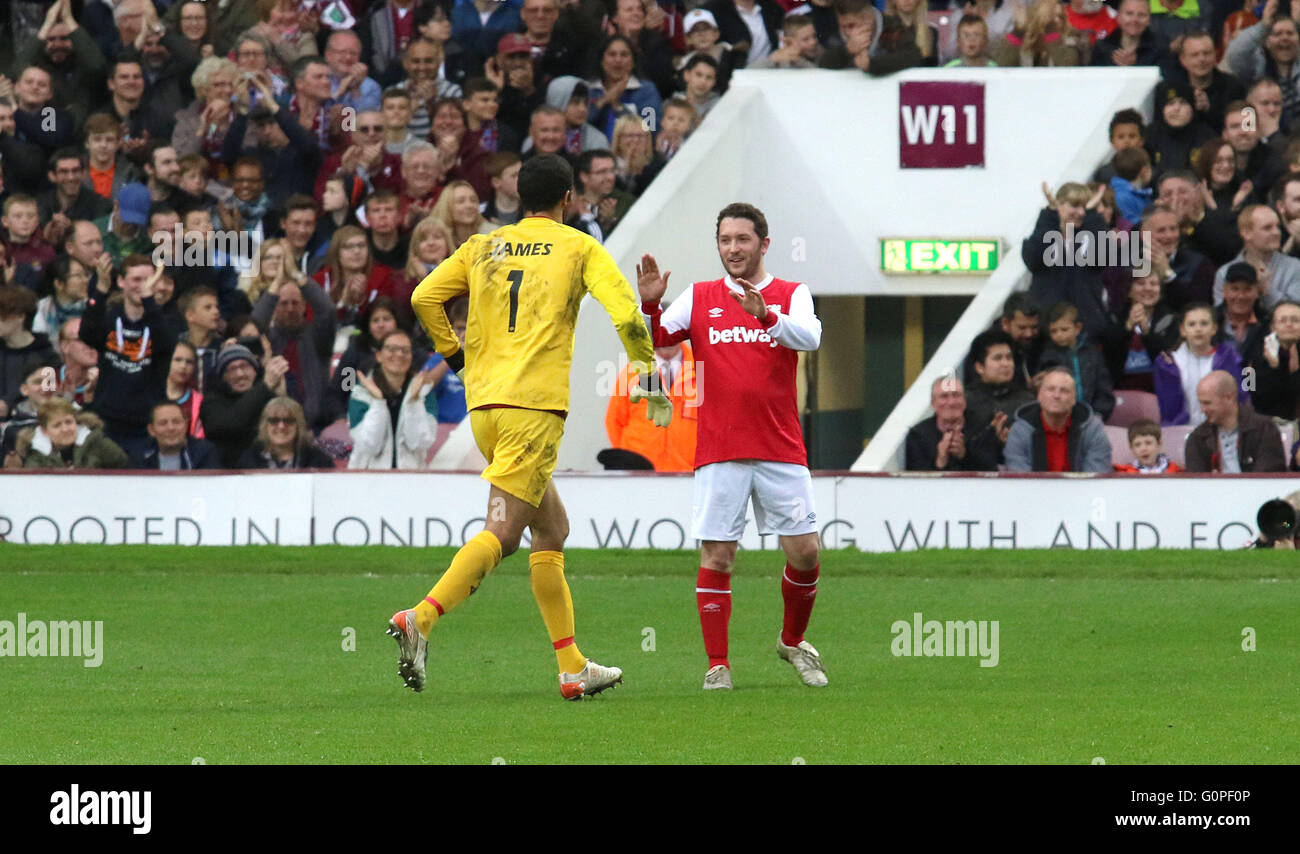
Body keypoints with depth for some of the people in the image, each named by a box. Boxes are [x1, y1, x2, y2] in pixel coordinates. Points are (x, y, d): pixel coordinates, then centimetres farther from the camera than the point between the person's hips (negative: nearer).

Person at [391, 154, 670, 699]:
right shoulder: (579, 248, 4)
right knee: (501, 534, -12)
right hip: (536, 405, -6)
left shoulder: (483, 247, 16)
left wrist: (456, 356, 21)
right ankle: (420, 619, -33)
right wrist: (652, 380, 5)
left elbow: (424, 297, 9)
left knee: (552, 528, 16)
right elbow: (624, 313, -6)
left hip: (483, 405, 6)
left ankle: (572, 666, 16)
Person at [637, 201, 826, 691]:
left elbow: (810, 337, -15)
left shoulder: (792, 296, 5)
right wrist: (649, 306, -16)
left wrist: (765, 315, -32)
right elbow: (652, 340, 4)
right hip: (719, 453, 0)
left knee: (804, 553, -1)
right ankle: (717, 665, 2)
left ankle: (793, 642, 23)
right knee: (716, 558, -6)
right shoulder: (699, 298, 10)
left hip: (781, 450, 0)